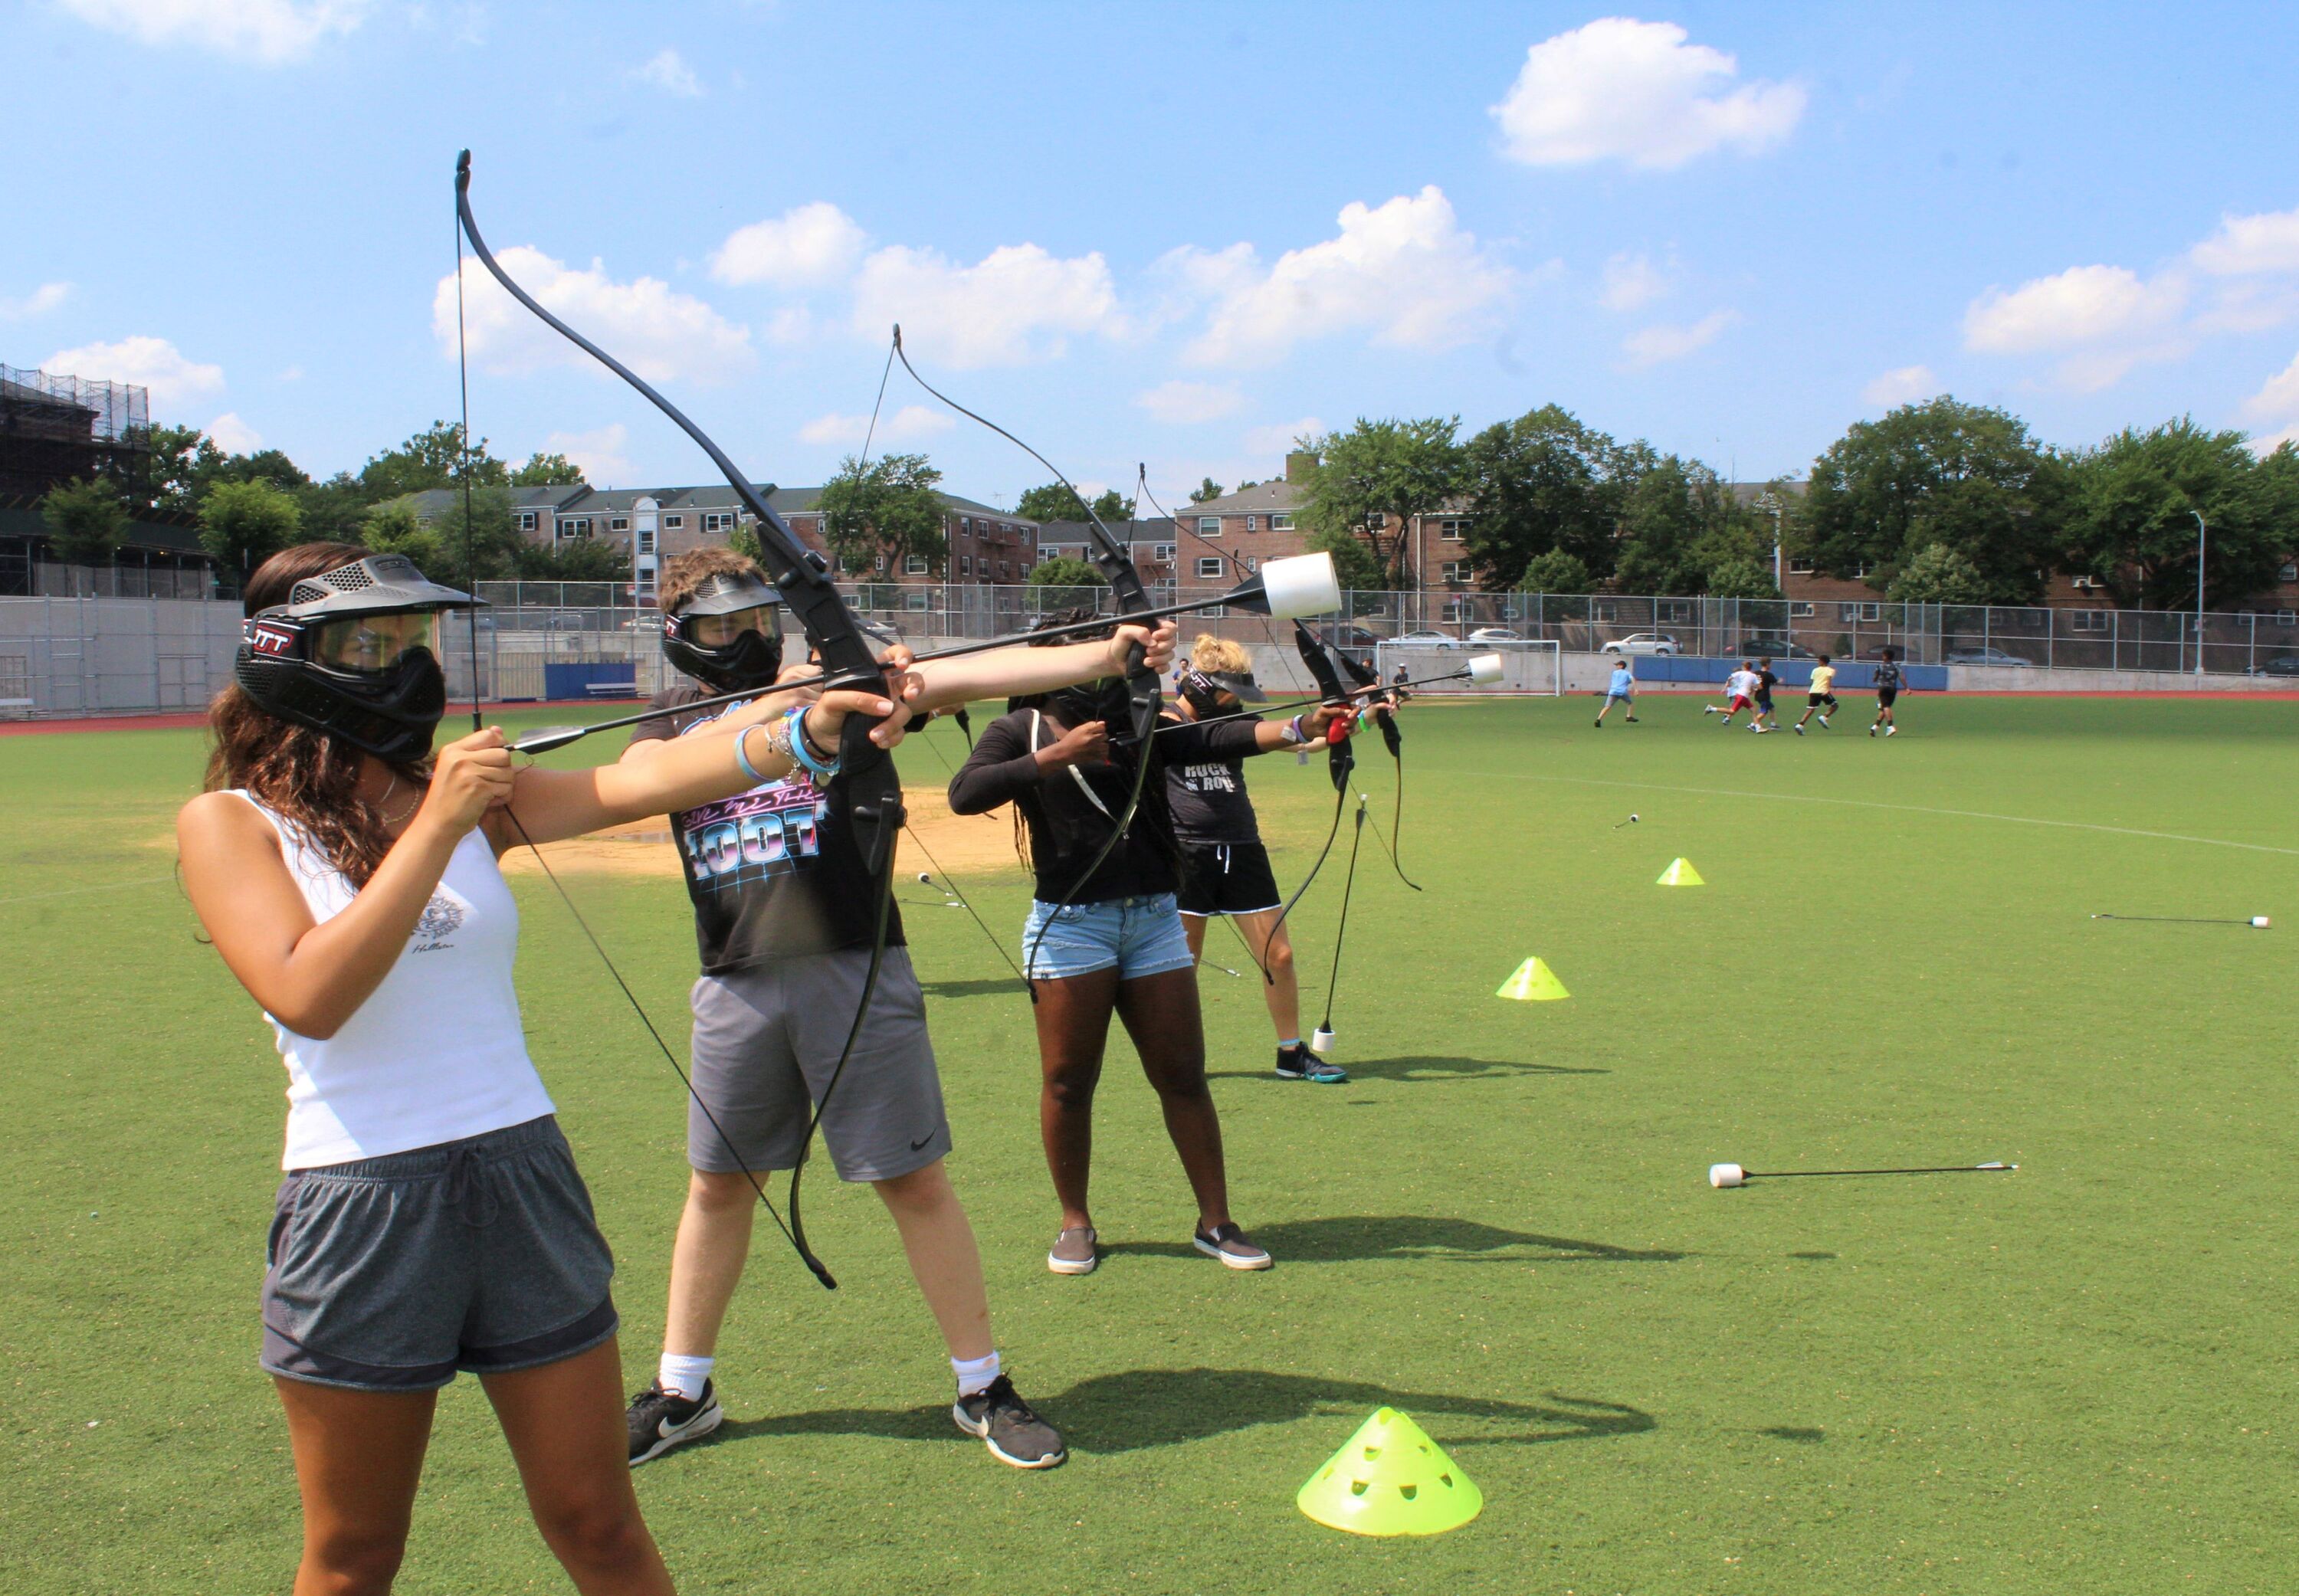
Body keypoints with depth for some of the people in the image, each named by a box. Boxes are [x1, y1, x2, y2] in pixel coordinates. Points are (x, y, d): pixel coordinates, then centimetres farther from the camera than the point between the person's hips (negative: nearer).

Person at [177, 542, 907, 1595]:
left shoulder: (471, 793, 6)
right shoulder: (232, 822, -4)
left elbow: (639, 785, -11)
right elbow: (307, 997, -19)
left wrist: (802, 732, -27)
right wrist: (436, 828, -20)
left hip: (525, 1180, 3)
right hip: (359, 1204, -3)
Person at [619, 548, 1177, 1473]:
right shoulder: (672, 722, 10)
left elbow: (969, 675, -12)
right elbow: (634, 781, -14)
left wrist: (1107, 655, -26)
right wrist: (771, 711, -25)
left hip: (853, 971, -3)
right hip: (736, 986, 3)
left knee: (916, 1182, 0)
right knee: (718, 1185, 14)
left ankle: (983, 1388, 12)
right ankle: (682, 1394, 30)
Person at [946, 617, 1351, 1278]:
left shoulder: (1138, 727, 12)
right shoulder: (1020, 730, 2)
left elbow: (1216, 739, -3)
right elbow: (965, 793, -14)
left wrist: (1297, 727, -18)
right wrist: (1053, 755, -20)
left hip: (1154, 919, 3)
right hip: (1071, 921, -3)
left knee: (1184, 1076, 4)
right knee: (1069, 1081, 3)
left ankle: (1215, 1222, 13)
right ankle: (1075, 1223, 19)